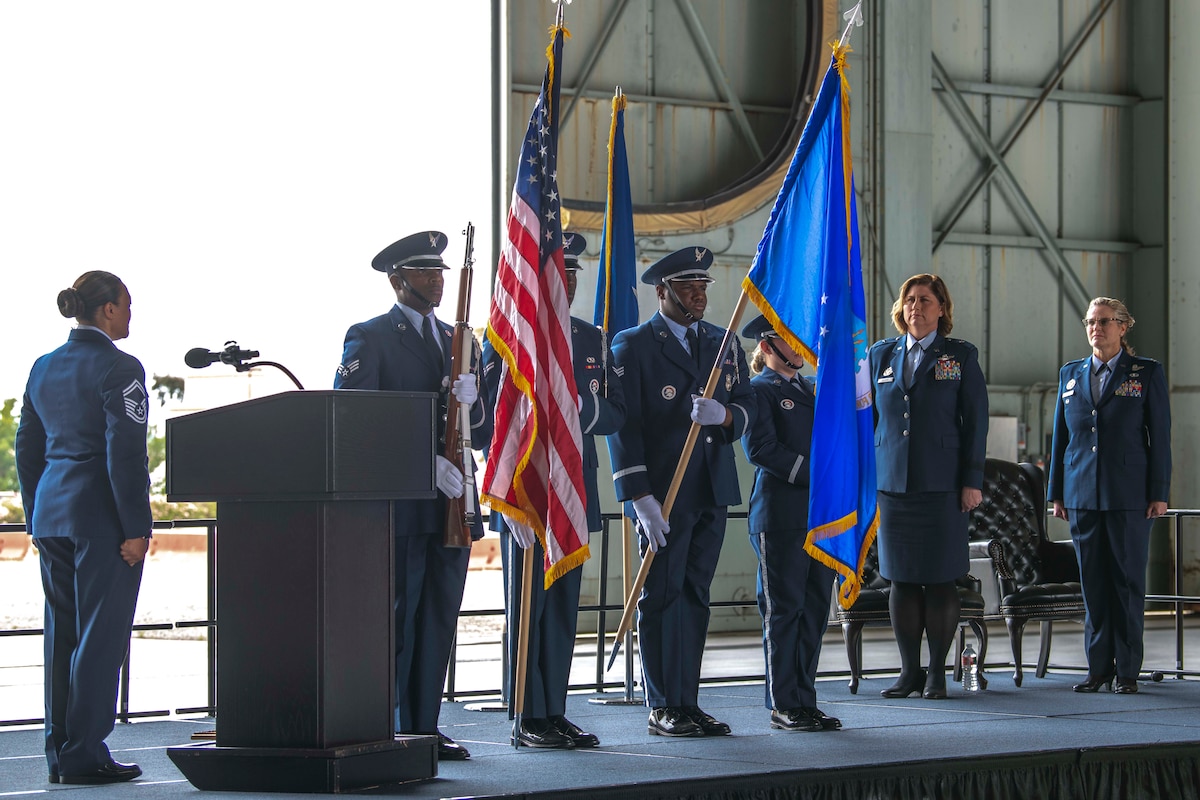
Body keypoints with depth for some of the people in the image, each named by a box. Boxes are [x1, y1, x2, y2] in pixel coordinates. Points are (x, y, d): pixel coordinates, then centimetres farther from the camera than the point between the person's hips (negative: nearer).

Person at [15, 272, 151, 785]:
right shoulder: (118, 368, -11)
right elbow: (125, 454, -16)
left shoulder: (43, 368, 12)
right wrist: (137, 528, -14)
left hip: (53, 513, 8)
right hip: (101, 516, -8)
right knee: (100, 633, -3)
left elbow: (27, 450, 15)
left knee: (61, 633, 11)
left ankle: (59, 753, 15)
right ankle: (83, 755, -2)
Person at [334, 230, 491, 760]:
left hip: (451, 500, 6)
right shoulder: (369, 339, -1)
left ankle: (426, 727, 14)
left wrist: (470, 401, -7)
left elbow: (484, 436, 16)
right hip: (398, 503, -6)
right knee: (396, 617, -5)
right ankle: (389, 732, 0)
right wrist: (421, 461, -17)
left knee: (439, 618, 7)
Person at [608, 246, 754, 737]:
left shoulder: (724, 344, 15)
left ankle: (688, 704, 12)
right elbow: (622, 426, -8)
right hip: (662, 496, -5)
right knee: (662, 597, -2)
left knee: (695, 598, 7)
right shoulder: (632, 346, -3)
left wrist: (724, 414, -16)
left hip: (712, 493, 5)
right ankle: (663, 710, 2)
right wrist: (640, 498, -16)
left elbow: (748, 408, 9)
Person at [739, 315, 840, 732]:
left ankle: (804, 699, 13)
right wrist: (811, 473, -16)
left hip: (821, 514, 7)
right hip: (780, 515, -7)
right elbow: (760, 448, -13)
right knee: (784, 608, -3)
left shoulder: (812, 389, 21)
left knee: (815, 608, 7)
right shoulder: (759, 390, -2)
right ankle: (783, 705, 2)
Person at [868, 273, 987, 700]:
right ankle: (909, 671, 13)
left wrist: (972, 481, -5)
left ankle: (937, 672, 8)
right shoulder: (881, 355, 12)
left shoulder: (961, 356, 4)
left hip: (942, 484, -3)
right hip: (892, 483, 3)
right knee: (901, 579, 4)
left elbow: (976, 421, 1)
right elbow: (868, 416, 15)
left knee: (940, 580, -1)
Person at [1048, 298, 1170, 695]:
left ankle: (1127, 670, 5)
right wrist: (1056, 493, 10)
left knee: (1128, 580, 0)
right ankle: (1098, 667, 11)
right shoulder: (1070, 374, 12)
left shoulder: (1147, 372, 2)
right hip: (1082, 495, 3)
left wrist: (1159, 493, -6)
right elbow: (1060, 435, 14)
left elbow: (1160, 435, -1)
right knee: (1092, 582, 5)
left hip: (1129, 494, -3)